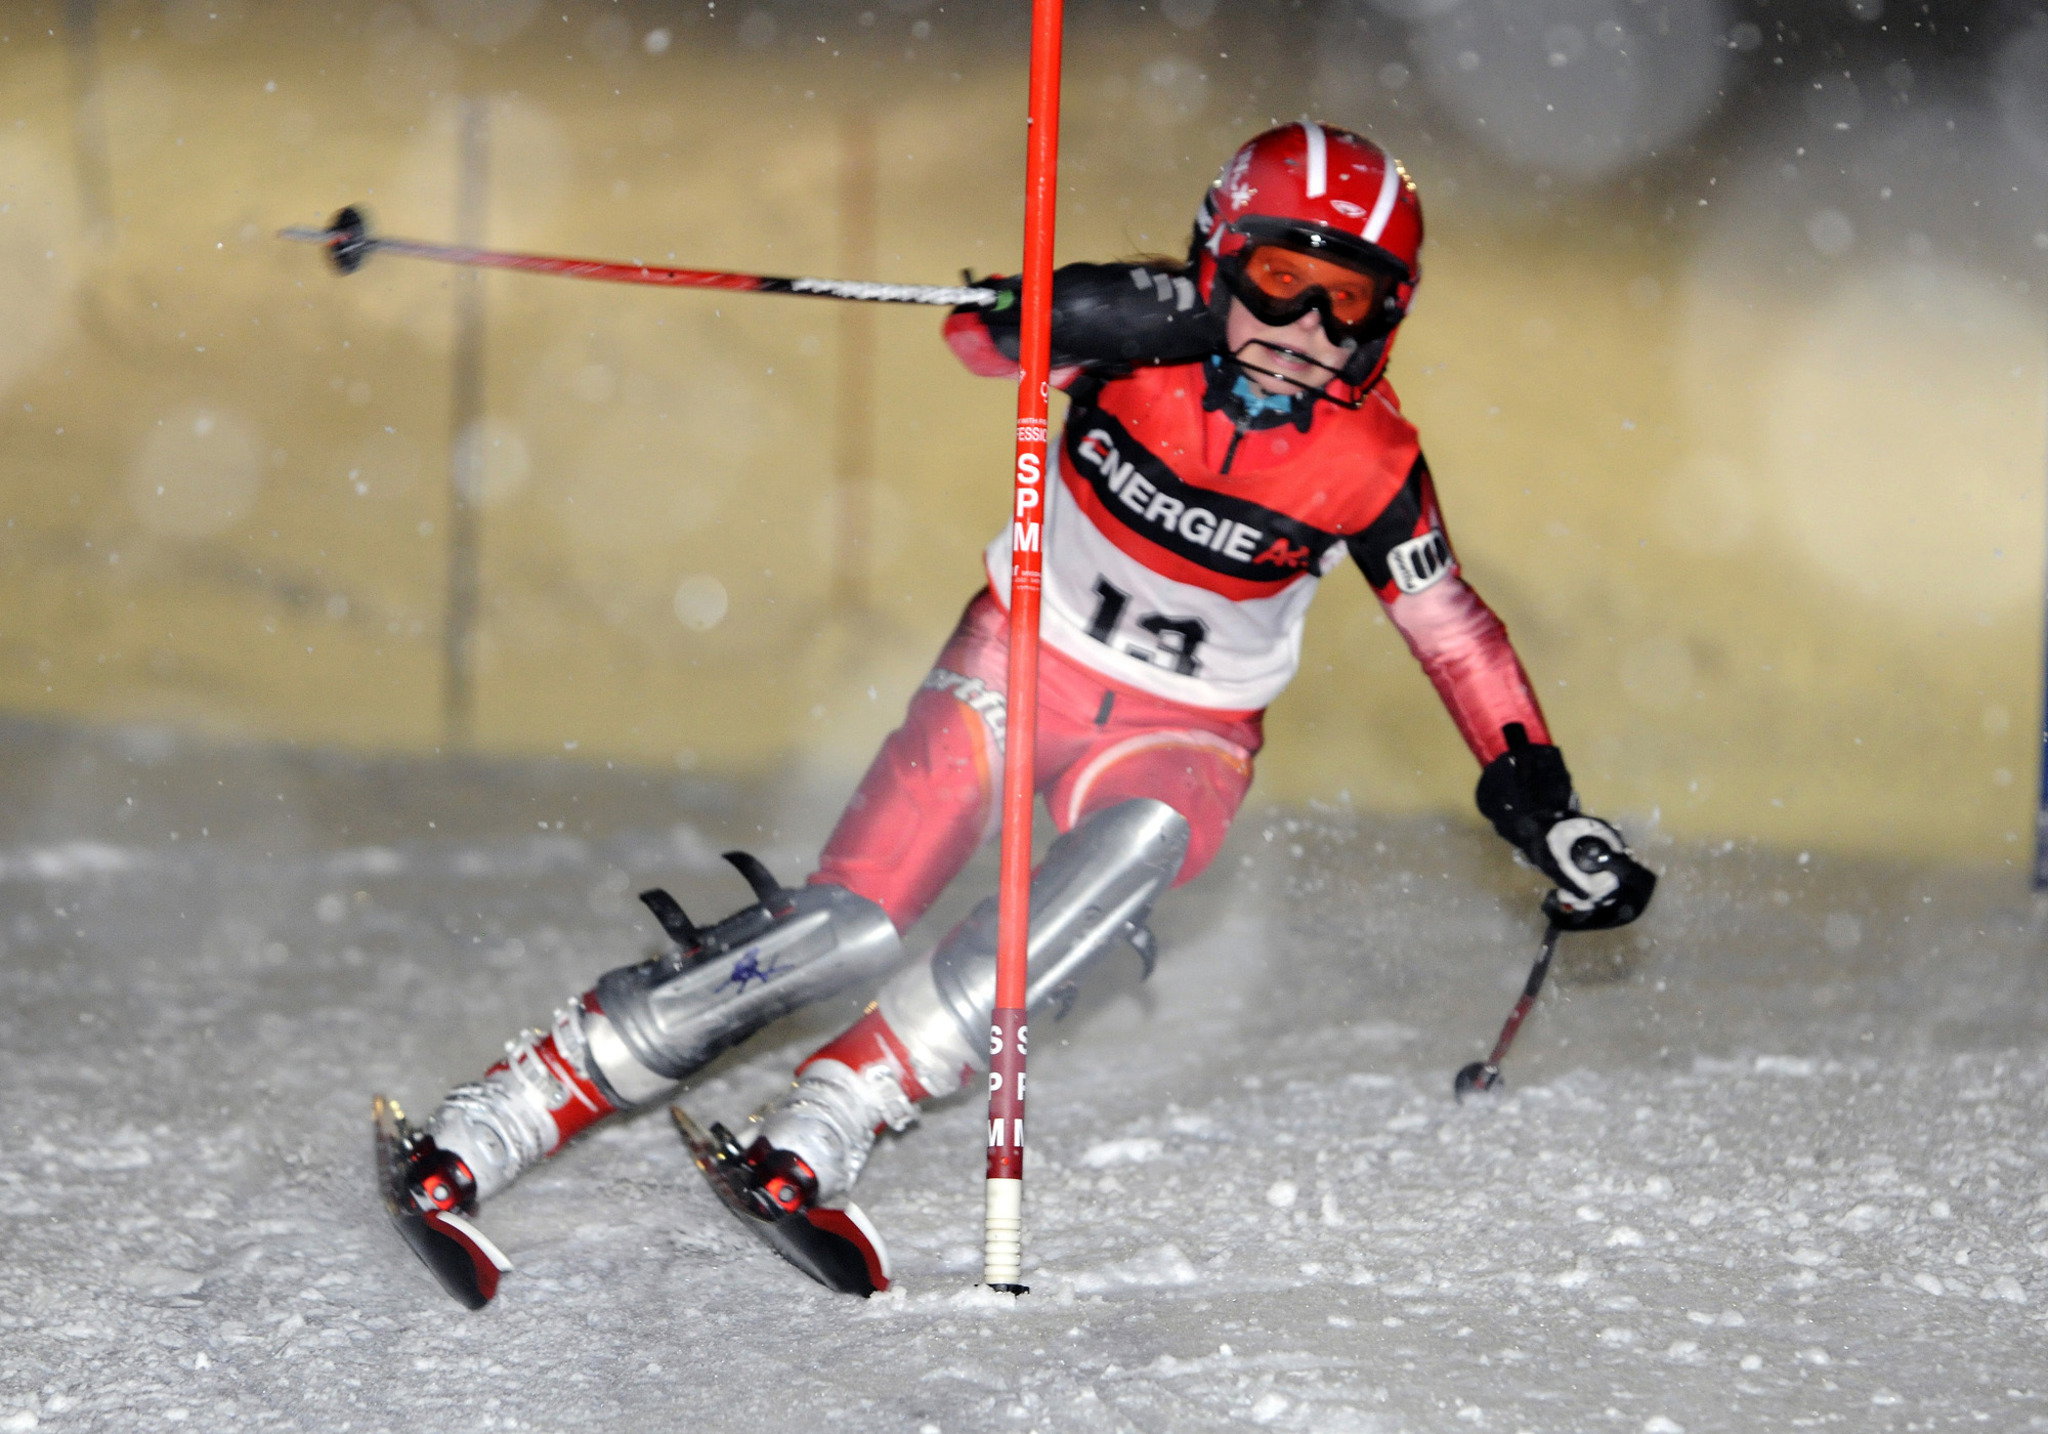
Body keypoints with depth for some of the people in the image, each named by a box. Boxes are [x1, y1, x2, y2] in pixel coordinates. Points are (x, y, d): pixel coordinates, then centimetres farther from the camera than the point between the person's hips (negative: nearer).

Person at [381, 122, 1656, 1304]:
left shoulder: (1369, 464, -11)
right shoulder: (1150, 340, -13)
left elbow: (1457, 636, -1)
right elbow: (984, 334, -18)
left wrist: (1546, 808, -5)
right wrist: (1074, 312, -41)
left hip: (1185, 730, 1)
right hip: (1025, 659, -1)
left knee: (1137, 851, -35)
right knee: (845, 926, -16)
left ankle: (813, 1143, -39)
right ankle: (486, 1127, -14)